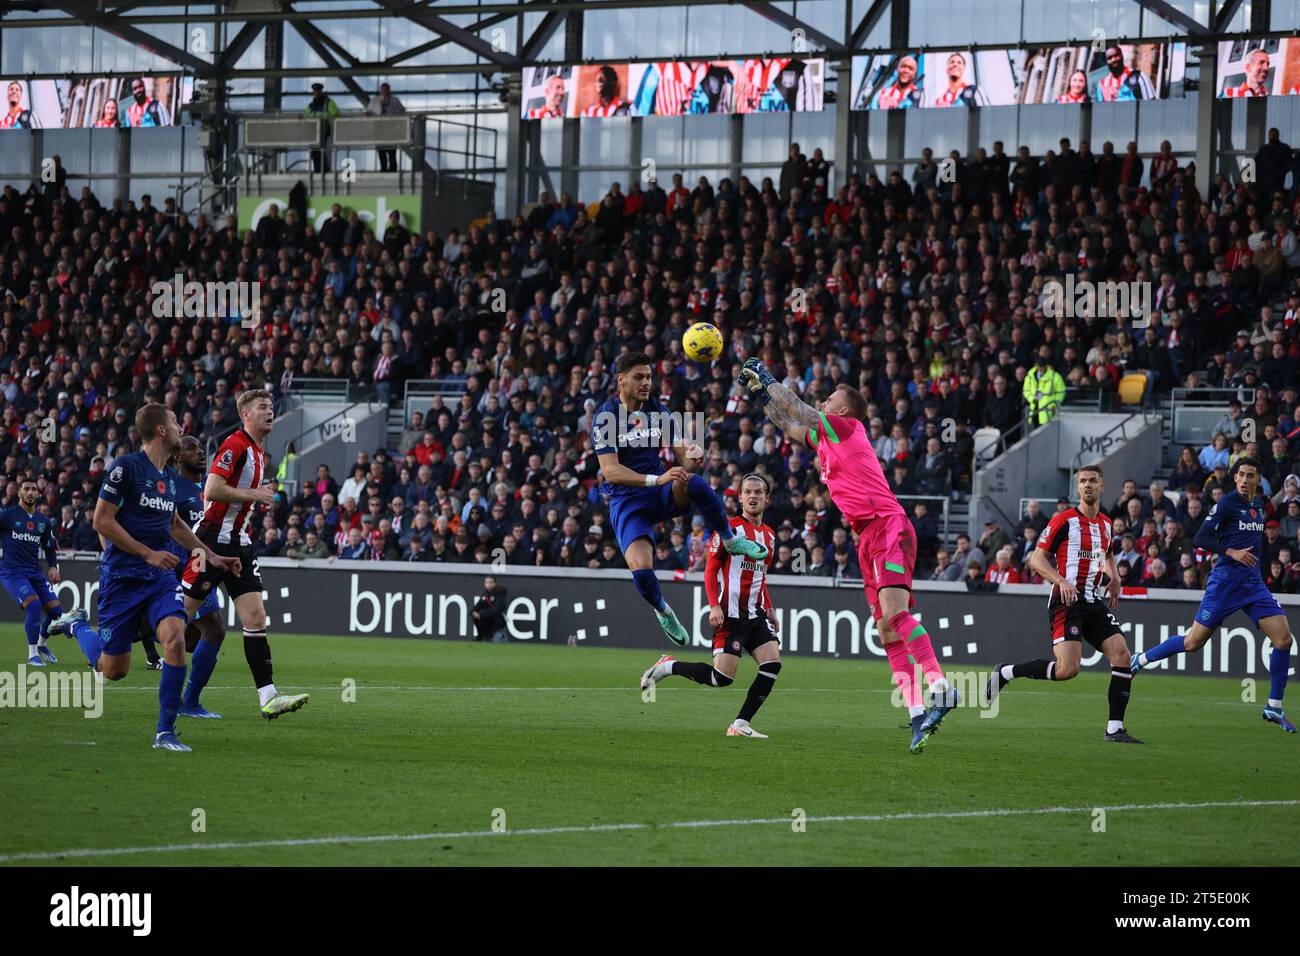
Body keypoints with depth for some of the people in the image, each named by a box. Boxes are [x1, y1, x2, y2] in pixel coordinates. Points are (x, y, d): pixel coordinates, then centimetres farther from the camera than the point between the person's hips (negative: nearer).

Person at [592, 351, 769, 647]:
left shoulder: (657, 410, 4)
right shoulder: (604, 417, -11)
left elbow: (680, 452, 5)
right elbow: (610, 471, -21)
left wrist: (691, 459, -22)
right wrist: (657, 479, -33)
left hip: (660, 491, 3)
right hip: (626, 500, -3)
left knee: (696, 484, -33)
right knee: (641, 569, -24)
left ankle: (731, 540, -12)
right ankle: (663, 611, 9)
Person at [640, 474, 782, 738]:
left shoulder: (769, 535, 16)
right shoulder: (729, 528, -6)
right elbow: (711, 570, -8)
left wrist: (770, 610, 18)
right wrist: (714, 605, -20)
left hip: (756, 615, 7)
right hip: (730, 614, -7)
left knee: (772, 663, -12)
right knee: (722, 678, -14)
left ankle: (740, 725, -6)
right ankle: (667, 666, 8)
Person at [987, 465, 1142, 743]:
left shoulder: (1106, 525, 15)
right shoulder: (1064, 519, -5)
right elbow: (1037, 559, -6)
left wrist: (1114, 578, 13)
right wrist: (1061, 581, -21)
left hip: (1095, 602, 7)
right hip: (1067, 602, -7)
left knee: (1122, 655, -8)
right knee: (1067, 669, -20)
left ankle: (1115, 728, -2)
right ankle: (1004, 673, 1)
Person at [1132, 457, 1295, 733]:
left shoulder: (1259, 505, 12)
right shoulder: (1227, 503, -9)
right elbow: (1201, 538, -15)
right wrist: (1232, 552, -24)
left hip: (1253, 582, 6)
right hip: (1225, 581, -6)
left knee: (1284, 638, -8)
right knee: (1194, 642, -3)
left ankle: (1274, 708, 1)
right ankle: (1140, 660, 20)